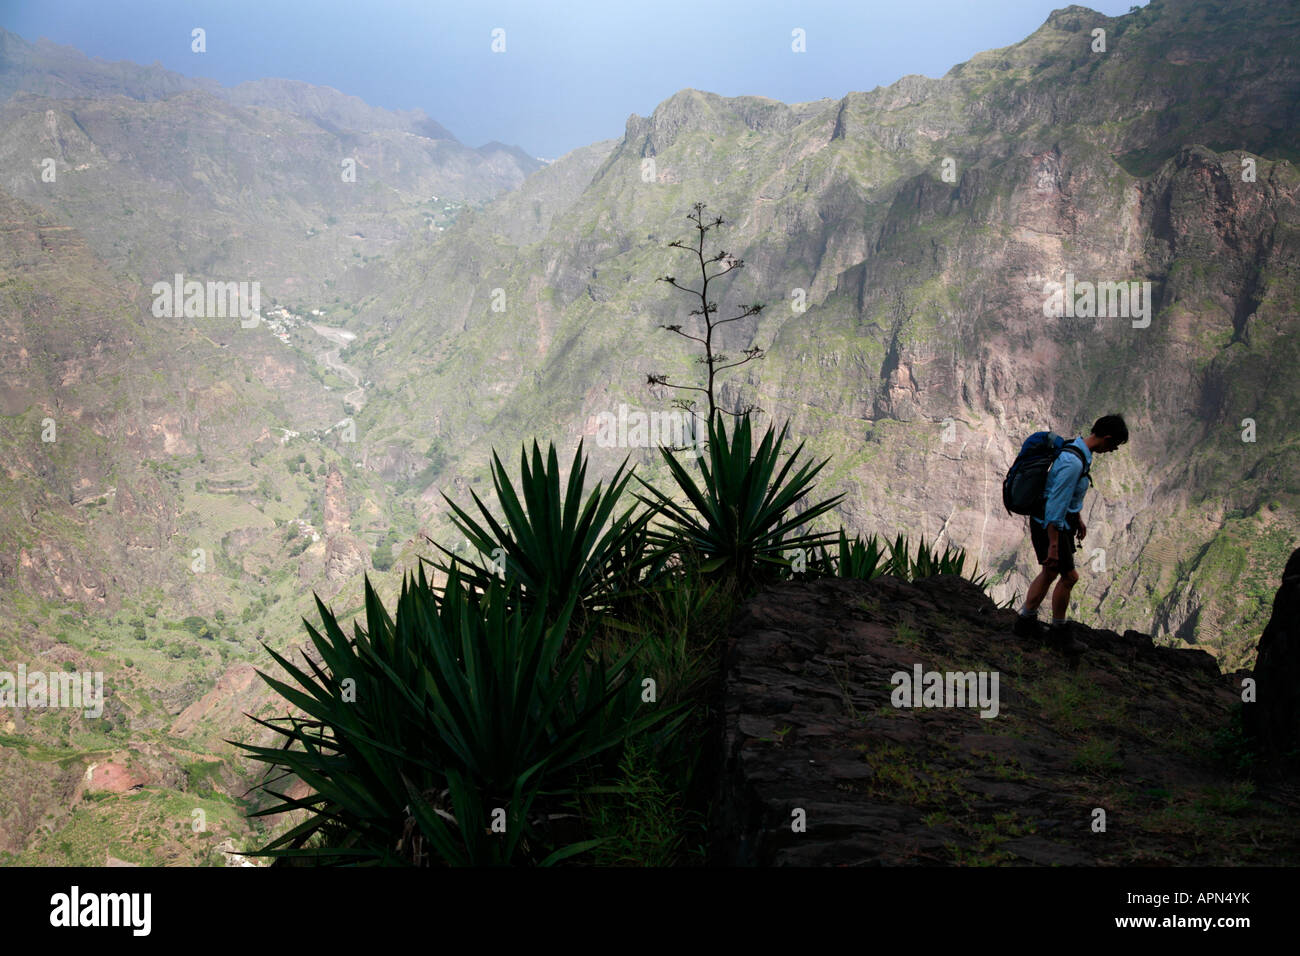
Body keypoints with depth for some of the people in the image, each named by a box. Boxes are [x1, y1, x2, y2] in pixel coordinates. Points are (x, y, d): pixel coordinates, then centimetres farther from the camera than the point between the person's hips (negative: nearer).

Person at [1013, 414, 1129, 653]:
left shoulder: (1077, 448, 3)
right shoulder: (1073, 462, -29)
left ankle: (1026, 621, 32)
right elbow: (1056, 505, -28)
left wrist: (1078, 517, 28)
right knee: (1069, 576, 1)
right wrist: (1053, 545, -25)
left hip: (1062, 520, 10)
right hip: (1050, 525, -10)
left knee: (1049, 573, 20)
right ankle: (1058, 632, 17)